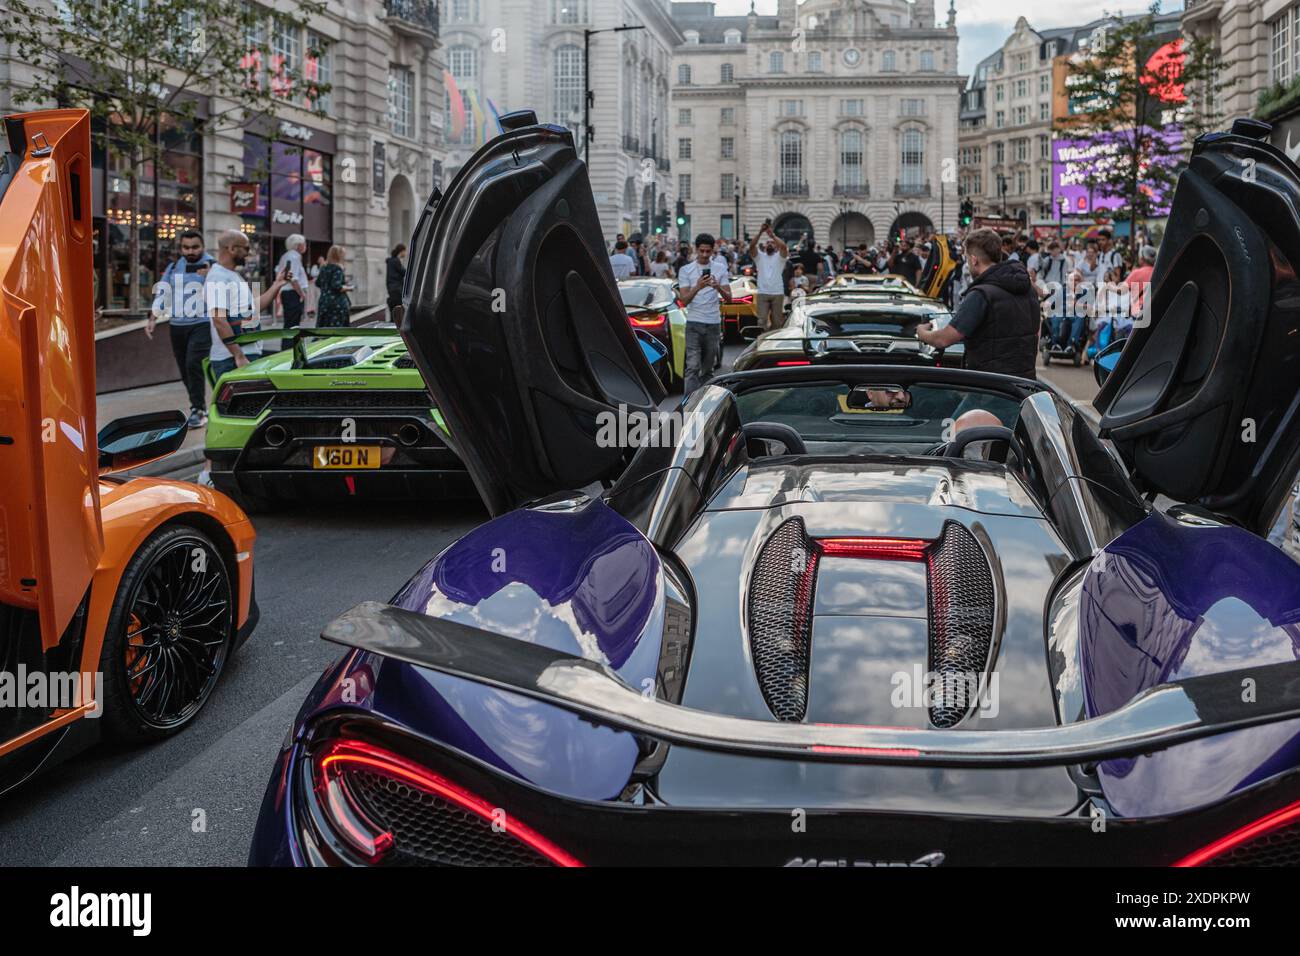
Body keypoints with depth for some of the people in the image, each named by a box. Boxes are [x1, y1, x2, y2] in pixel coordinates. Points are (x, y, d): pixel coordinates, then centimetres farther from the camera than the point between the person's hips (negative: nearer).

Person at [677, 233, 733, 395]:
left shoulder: (720, 269, 6)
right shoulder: (686, 270, 1)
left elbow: (729, 298, 2)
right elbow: (684, 301, -7)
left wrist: (719, 287, -19)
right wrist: (697, 287, -25)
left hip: (714, 323, 3)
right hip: (694, 323, -3)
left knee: (708, 367, 10)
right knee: (693, 366, -13)